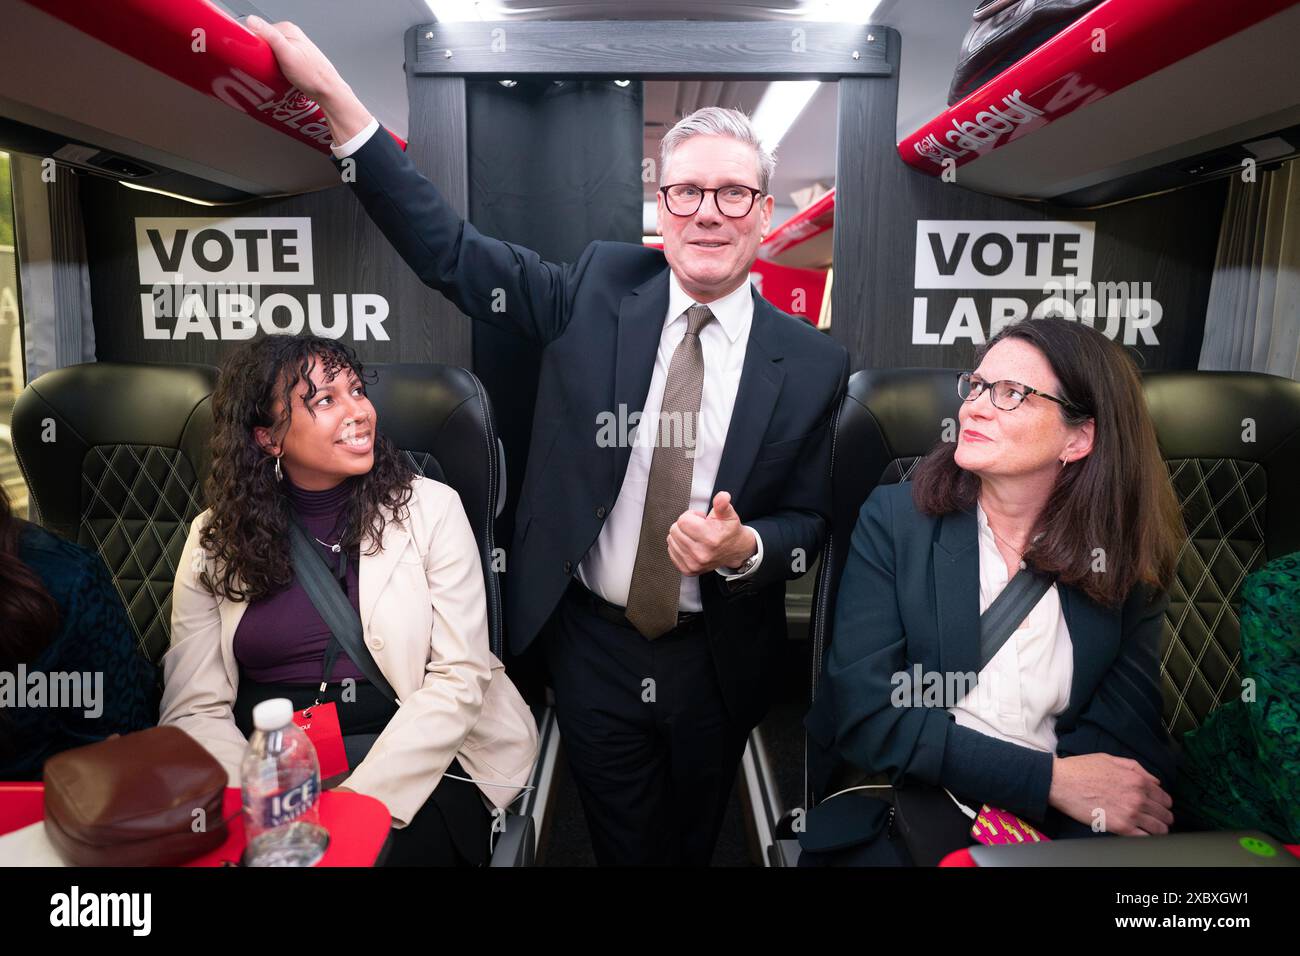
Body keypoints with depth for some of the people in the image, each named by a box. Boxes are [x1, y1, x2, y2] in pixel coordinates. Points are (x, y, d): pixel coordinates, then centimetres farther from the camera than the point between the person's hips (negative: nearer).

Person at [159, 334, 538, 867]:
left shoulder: (431, 508, -1)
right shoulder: (216, 539, 5)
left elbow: (458, 678, -7)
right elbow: (195, 707, 0)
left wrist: (360, 800, -18)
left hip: (416, 761, -1)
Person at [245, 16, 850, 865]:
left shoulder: (813, 363, -8)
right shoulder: (600, 290, -7)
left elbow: (808, 525, -2)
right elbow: (450, 251, -8)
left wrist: (746, 546, -24)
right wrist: (331, 91, -12)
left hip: (716, 664, 1)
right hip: (592, 647, 0)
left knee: (696, 844, 25)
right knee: (622, 847, 18)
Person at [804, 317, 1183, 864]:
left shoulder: (1126, 558, 4)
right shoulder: (895, 518, -4)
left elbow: (1124, 734, 0)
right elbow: (864, 716, -11)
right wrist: (1048, 778, -16)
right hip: (906, 796, -1)